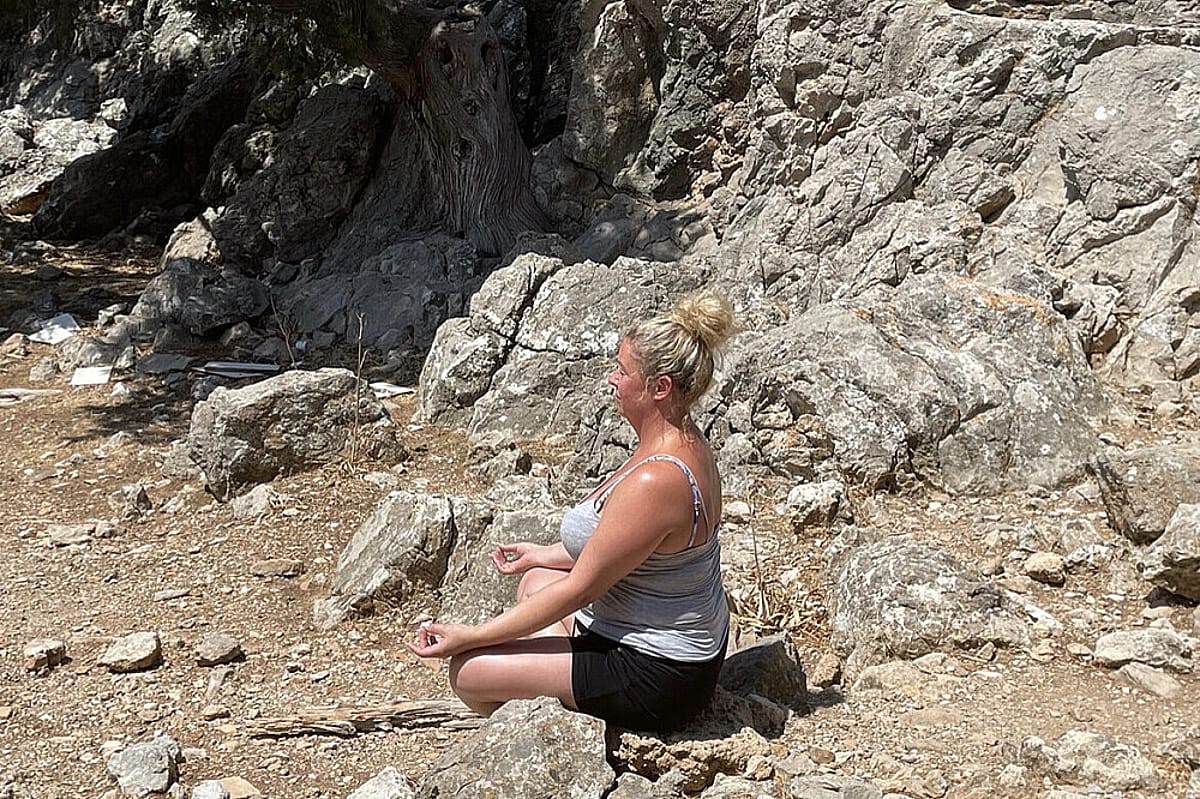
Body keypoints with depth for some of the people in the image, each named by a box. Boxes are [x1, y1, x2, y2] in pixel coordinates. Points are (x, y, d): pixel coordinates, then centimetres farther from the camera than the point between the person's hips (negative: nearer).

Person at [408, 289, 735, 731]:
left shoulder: (655, 481, -32)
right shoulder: (685, 442, -1)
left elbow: (577, 590, -25)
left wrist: (468, 637, -17)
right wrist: (543, 554, 23)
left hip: (656, 680, -10)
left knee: (469, 670, -7)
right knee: (535, 580, 29)